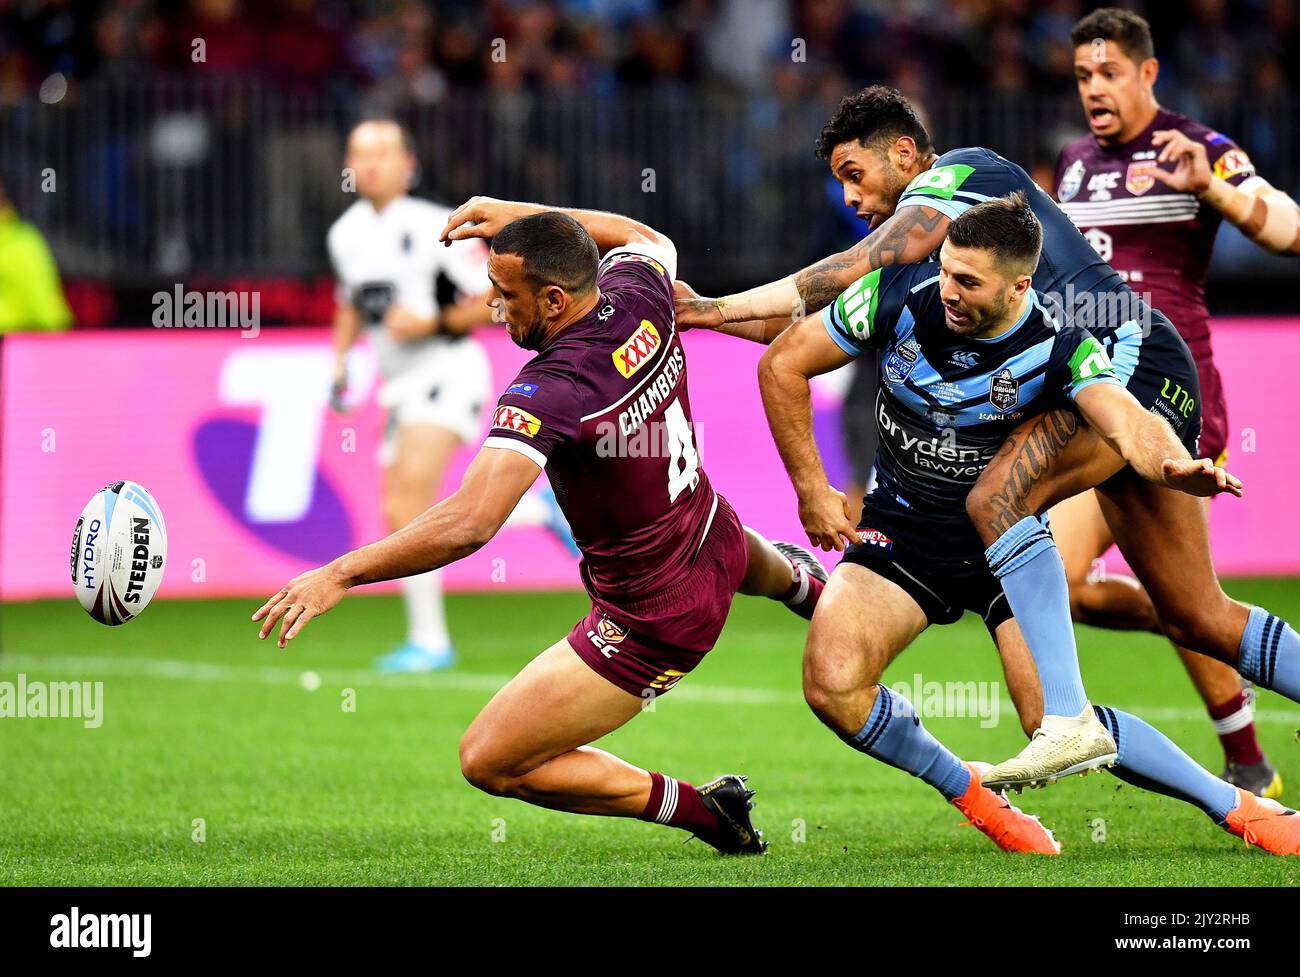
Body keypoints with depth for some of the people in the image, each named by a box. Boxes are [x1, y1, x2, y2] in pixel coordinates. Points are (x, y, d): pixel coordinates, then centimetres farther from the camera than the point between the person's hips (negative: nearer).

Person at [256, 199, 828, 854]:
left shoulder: (551, 393, -35)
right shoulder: (639, 293, -14)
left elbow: (467, 523, -43)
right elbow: (649, 239, 13)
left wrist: (339, 575, -38)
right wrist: (518, 215, 6)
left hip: (654, 622, -9)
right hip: (715, 544, 9)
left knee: (488, 761, -3)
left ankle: (701, 809, 7)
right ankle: (794, 579, 82)